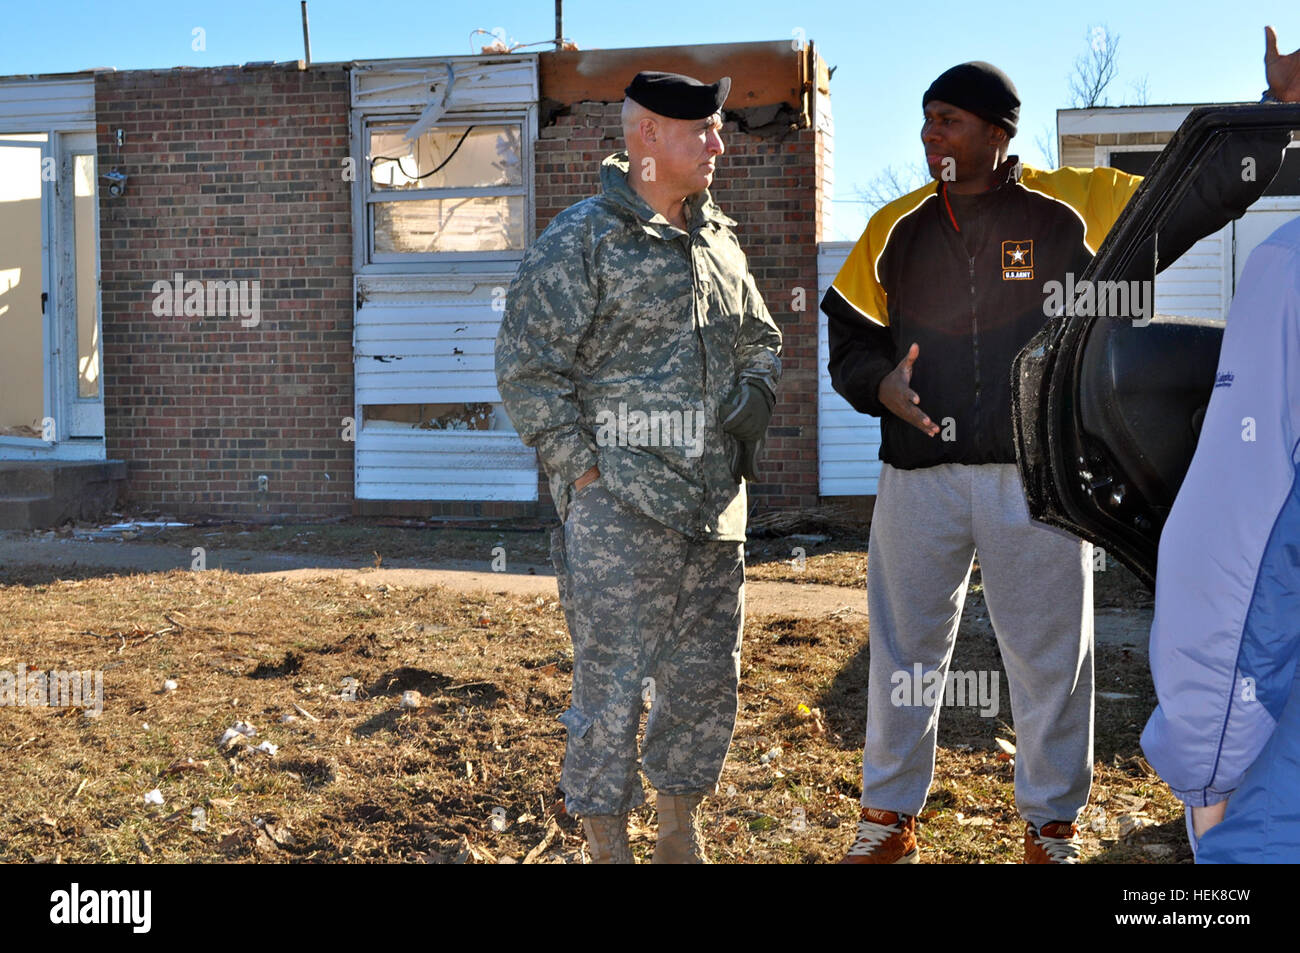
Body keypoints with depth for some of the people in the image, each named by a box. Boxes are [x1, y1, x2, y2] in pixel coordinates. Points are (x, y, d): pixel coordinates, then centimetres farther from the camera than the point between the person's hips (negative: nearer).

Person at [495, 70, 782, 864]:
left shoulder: (717, 241, 15)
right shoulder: (581, 240, -6)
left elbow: (761, 343, 28)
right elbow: (527, 369, -9)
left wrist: (754, 404, 10)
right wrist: (586, 470, -12)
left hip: (714, 507, 7)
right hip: (620, 510, -7)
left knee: (708, 681, 12)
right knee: (613, 686, -3)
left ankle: (681, 836, 29)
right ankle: (608, 846, 11)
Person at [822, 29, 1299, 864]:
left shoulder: (1073, 208, -2)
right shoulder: (895, 229, 6)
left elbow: (1205, 191, 1)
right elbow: (849, 335, 11)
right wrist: (878, 384, -10)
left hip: (1036, 480, -2)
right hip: (918, 476, 2)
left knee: (1051, 656, 9)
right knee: (905, 651, 9)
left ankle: (1053, 825, 27)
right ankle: (890, 818, 25)